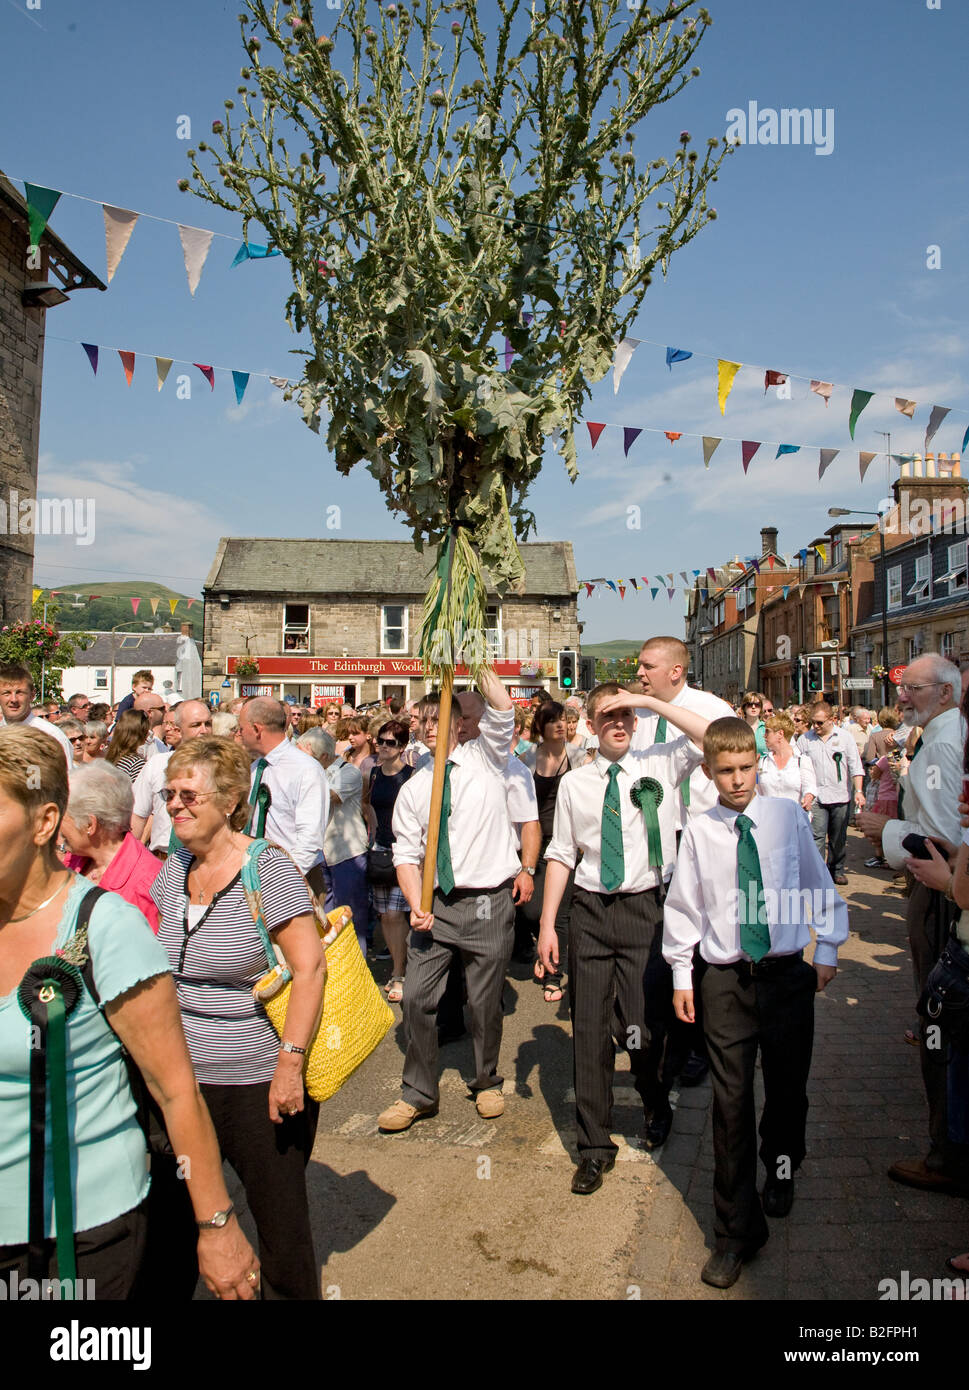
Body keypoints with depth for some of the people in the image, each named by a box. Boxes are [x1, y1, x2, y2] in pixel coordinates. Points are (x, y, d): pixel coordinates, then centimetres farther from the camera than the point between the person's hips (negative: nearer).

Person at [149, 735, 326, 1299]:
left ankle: (292, 1292, 35)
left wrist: (290, 1062, -21)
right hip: (182, 1078, 6)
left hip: (259, 1082, -5)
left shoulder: (269, 870, -16)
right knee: (173, 1215, 17)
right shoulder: (173, 871, 3)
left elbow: (310, 967, -18)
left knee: (280, 1219, 11)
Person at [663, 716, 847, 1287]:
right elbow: (683, 906, 3)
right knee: (732, 1102, 3)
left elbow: (820, 886, 8)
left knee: (788, 1089, 15)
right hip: (726, 979, -1)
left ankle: (781, 1173, 48)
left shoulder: (788, 816, -3)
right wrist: (682, 973, 6)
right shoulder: (700, 832, -5)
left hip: (789, 974, 1)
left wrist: (828, 950, 9)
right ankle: (737, 1231, 17)